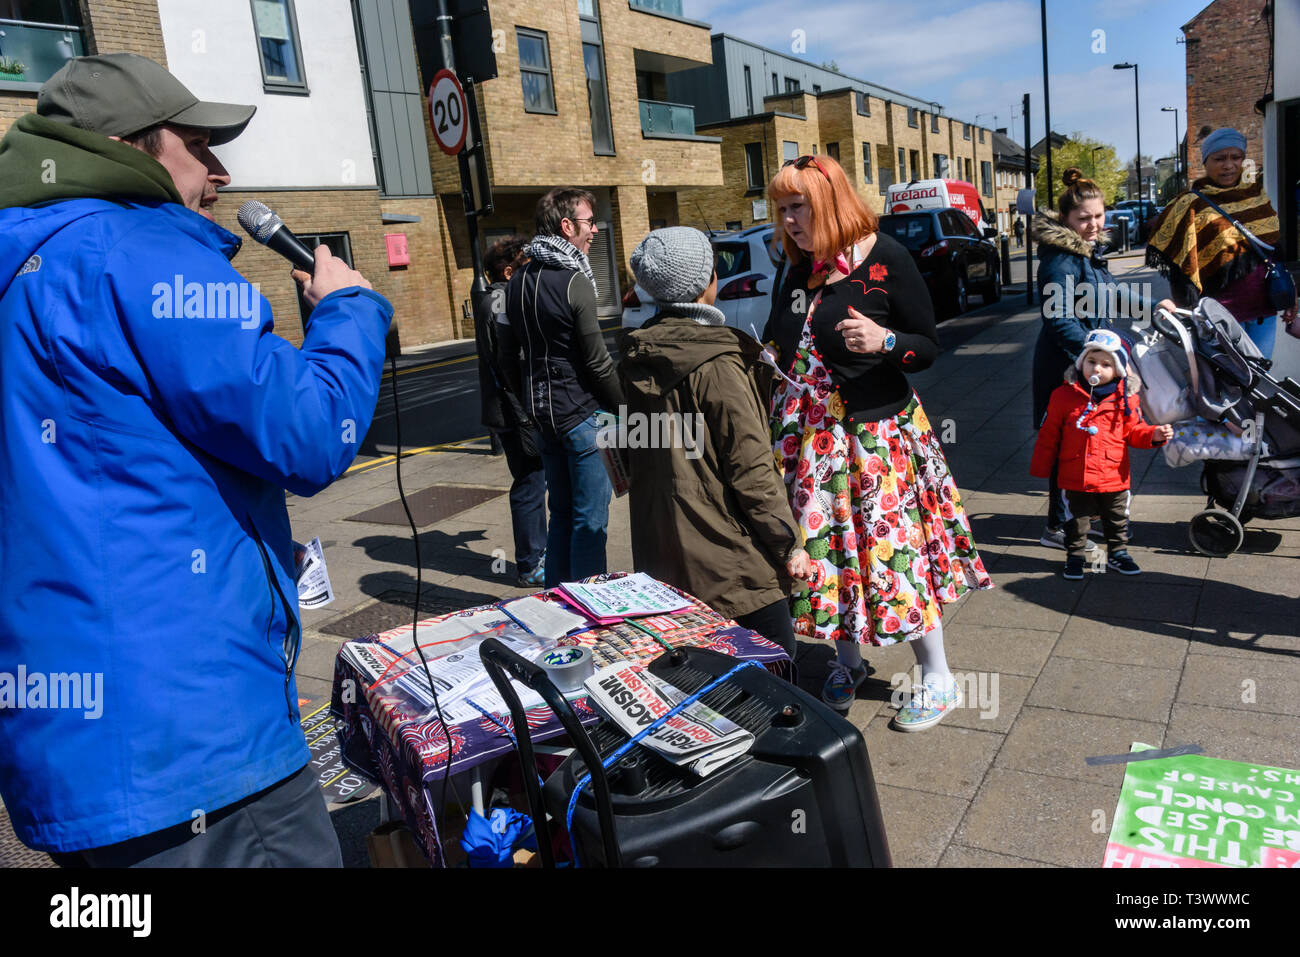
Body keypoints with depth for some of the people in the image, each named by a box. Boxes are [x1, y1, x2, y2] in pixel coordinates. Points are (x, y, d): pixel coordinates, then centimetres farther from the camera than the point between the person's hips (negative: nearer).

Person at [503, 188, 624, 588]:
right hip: (581, 413, -8)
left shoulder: (517, 282, 9)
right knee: (590, 519, 1)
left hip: (544, 415, 8)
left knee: (561, 514, 18)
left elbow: (509, 354, 15)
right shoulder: (573, 281, -15)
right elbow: (597, 361, -15)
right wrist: (625, 407, -5)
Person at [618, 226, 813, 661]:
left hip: (663, 553, 8)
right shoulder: (717, 365, -16)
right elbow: (752, 469, -16)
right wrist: (789, 544, -8)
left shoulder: (635, 359, 6)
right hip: (729, 557, -8)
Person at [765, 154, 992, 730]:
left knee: (893, 545, -3)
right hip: (809, 434, 6)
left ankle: (937, 678, 13)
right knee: (824, 544, 10)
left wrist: (883, 341, -24)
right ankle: (847, 662, 29)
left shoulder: (886, 258, -7)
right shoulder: (801, 268, 10)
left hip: (874, 429, -6)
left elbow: (929, 347, -7)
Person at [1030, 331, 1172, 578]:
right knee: (1076, 520, 10)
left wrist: (1154, 435, -13)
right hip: (1075, 477, -2)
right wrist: (1040, 468, 2)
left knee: (1117, 519, 16)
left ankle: (1118, 554, 36)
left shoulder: (1126, 398, -1)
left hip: (1114, 477, 2)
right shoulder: (1064, 395, -5)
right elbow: (1049, 434, 0)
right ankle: (1074, 557, 27)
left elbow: (1133, 431, 8)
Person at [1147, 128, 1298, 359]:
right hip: (1223, 311, -5)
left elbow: (1280, 248, 18)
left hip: (1265, 308, 6)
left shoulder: (1258, 193, 11)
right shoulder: (1192, 205, -6)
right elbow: (1181, 265, -9)